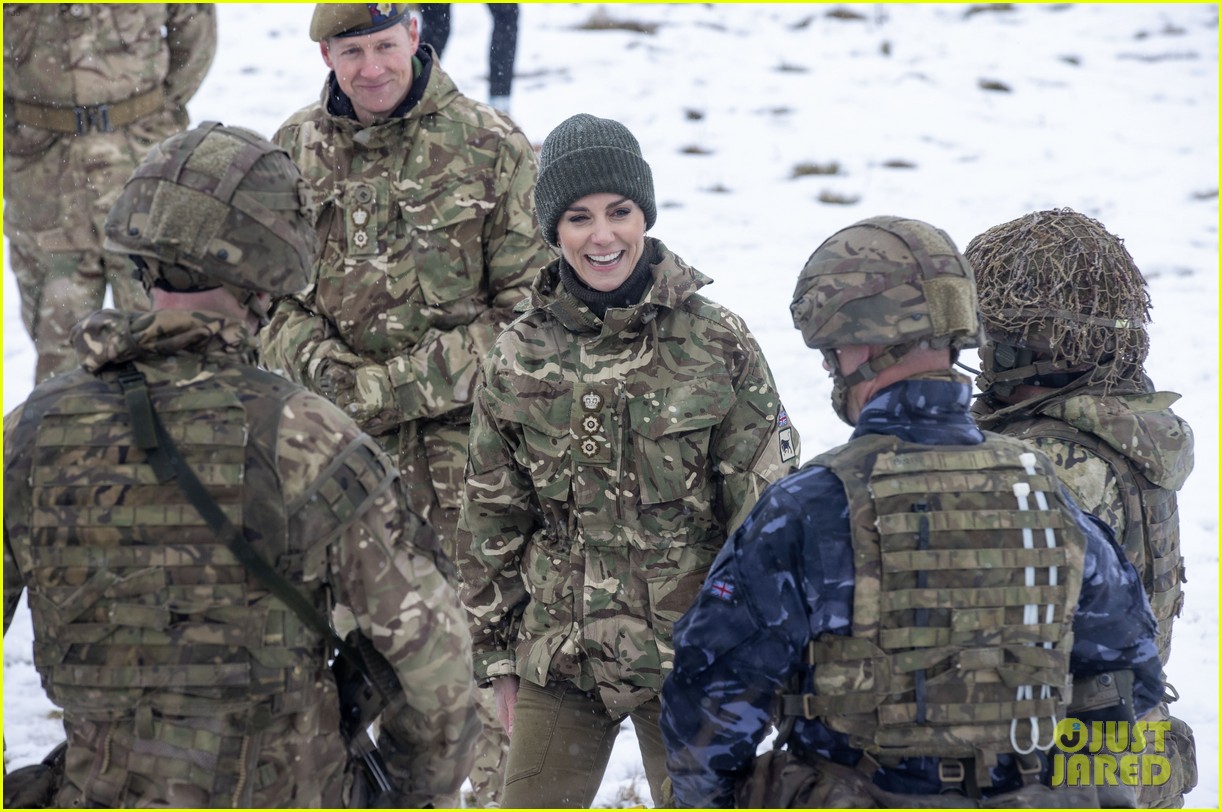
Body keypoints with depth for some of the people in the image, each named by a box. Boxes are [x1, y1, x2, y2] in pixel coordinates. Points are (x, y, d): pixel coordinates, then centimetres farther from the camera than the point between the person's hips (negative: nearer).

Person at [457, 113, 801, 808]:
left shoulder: (717, 343, -6)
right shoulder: (520, 355, 1)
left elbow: (767, 505, -2)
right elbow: (493, 517, 9)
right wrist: (497, 653, 10)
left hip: (688, 655, -2)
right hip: (557, 653, 2)